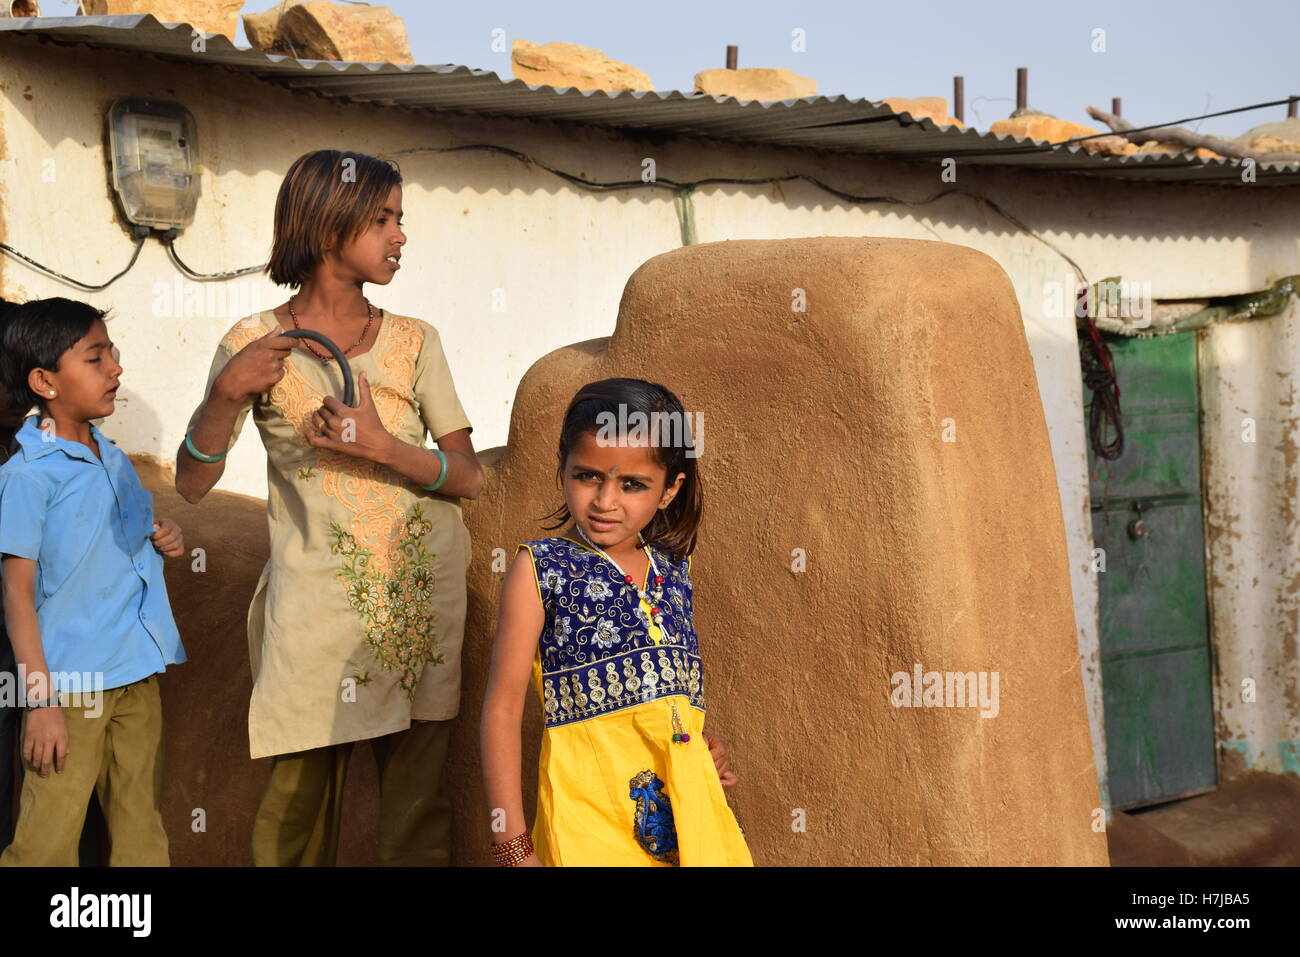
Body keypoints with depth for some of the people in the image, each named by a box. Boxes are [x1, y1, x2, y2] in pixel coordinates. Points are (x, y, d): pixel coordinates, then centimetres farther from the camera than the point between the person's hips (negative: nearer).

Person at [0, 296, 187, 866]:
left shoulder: (114, 461, 10)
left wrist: (164, 541, 2)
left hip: (138, 674, 7)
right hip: (71, 685, -7)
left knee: (141, 834, 12)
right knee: (48, 841, -4)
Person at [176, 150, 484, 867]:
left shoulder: (414, 341, 5)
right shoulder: (255, 345, -1)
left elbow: (468, 477, 2)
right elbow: (192, 483, -2)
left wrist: (382, 446, -15)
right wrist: (226, 394, -18)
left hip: (422, 592, 2)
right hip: (314, 603, -2)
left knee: (419, 802, 3)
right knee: (300, 795, 0)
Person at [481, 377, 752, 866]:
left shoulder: (672, 570, 10)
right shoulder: (542, 568, -4)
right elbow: (503, 707, -7)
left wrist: (708, 751, 3)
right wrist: (514, 846, -12)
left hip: (688, 803, 5)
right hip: (591, 807, -4)